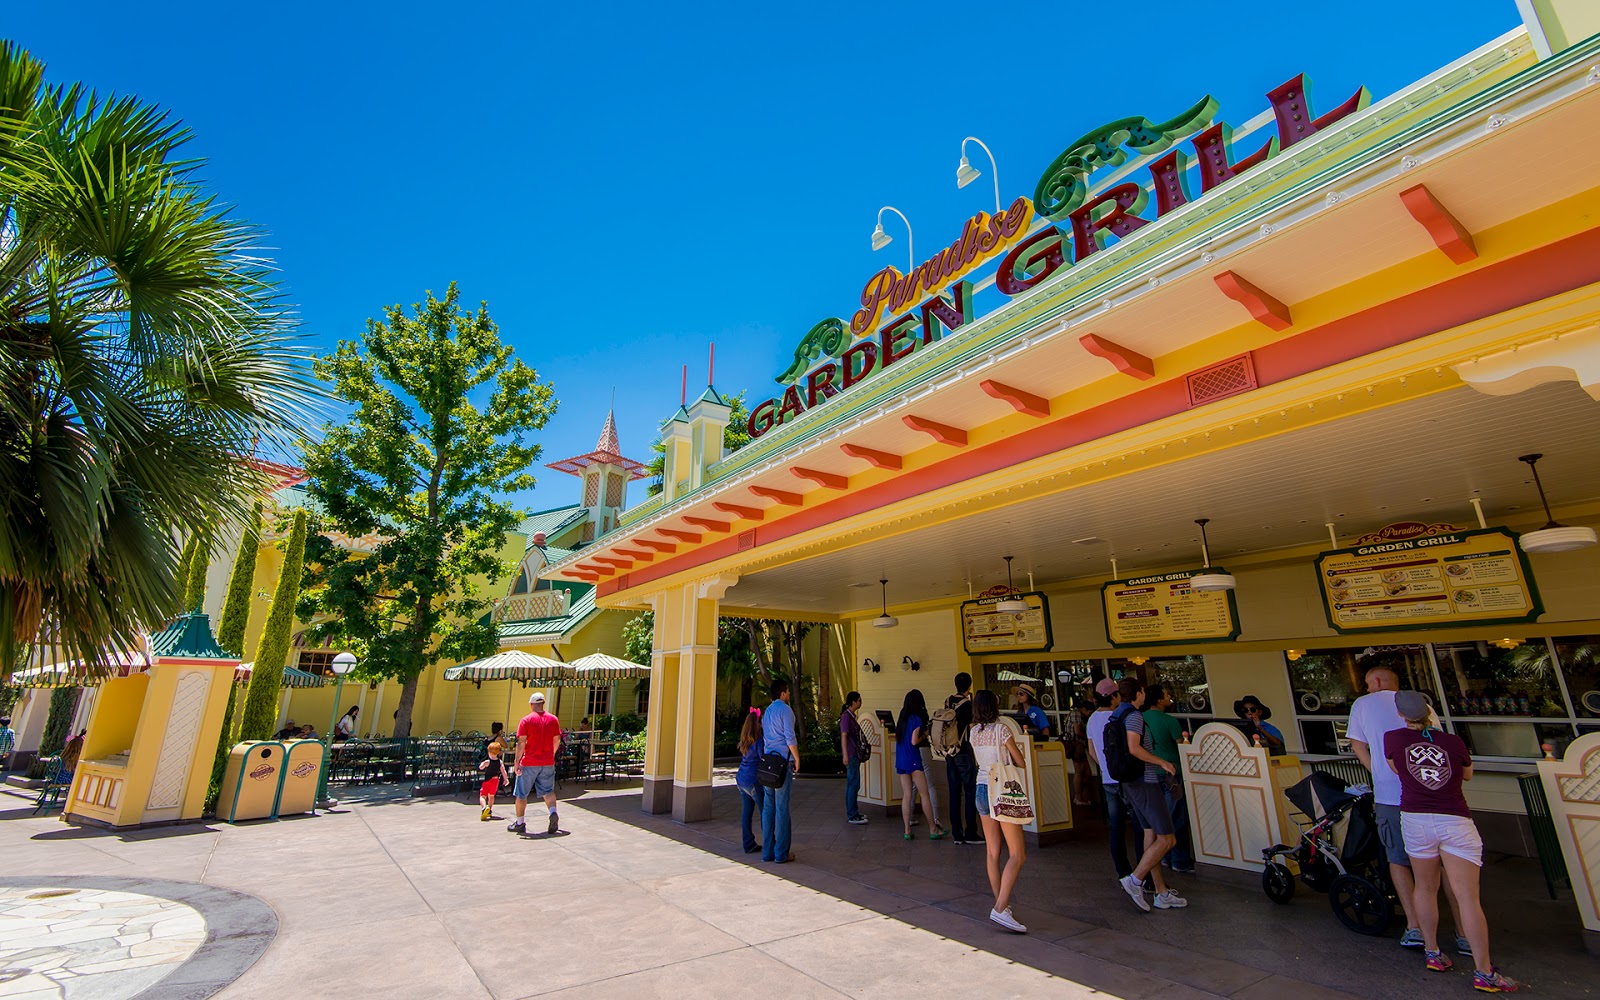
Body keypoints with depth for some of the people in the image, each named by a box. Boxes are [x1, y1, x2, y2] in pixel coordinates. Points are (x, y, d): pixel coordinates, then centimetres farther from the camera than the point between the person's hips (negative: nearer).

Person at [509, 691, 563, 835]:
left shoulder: (526, 720, -8)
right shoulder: (553, 719, 3)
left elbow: (521, 743, -13)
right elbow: (557, 741, 8)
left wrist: (517, 761, -9)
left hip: (529, 763, -3)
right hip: (548, 763, 3)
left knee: (521, 794, 13)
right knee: (548, 791, 11)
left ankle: (519, 823, 20)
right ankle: (553, 813, -12)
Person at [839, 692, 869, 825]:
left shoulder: (851, 715, 13)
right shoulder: (846, 716, -15)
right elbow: (844, 736, -18)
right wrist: (845, 755, -21)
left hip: (855, 754, 10)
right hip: (851, 754, -10)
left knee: (852, 784, 14)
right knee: (853, 784, -6)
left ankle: (853, 813, 22)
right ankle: (852, 816, -1)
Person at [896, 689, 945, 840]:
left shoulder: (902, 717, 9)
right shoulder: (917, 719, -11)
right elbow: (914, 741, -17)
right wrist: (924, 735, 0)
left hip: (900, 761, 7)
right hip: (913, 760, -7)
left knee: (907, 795, 8)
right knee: (925, 794, 2)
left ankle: (907, 831, 9)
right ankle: (933, 829, 7)